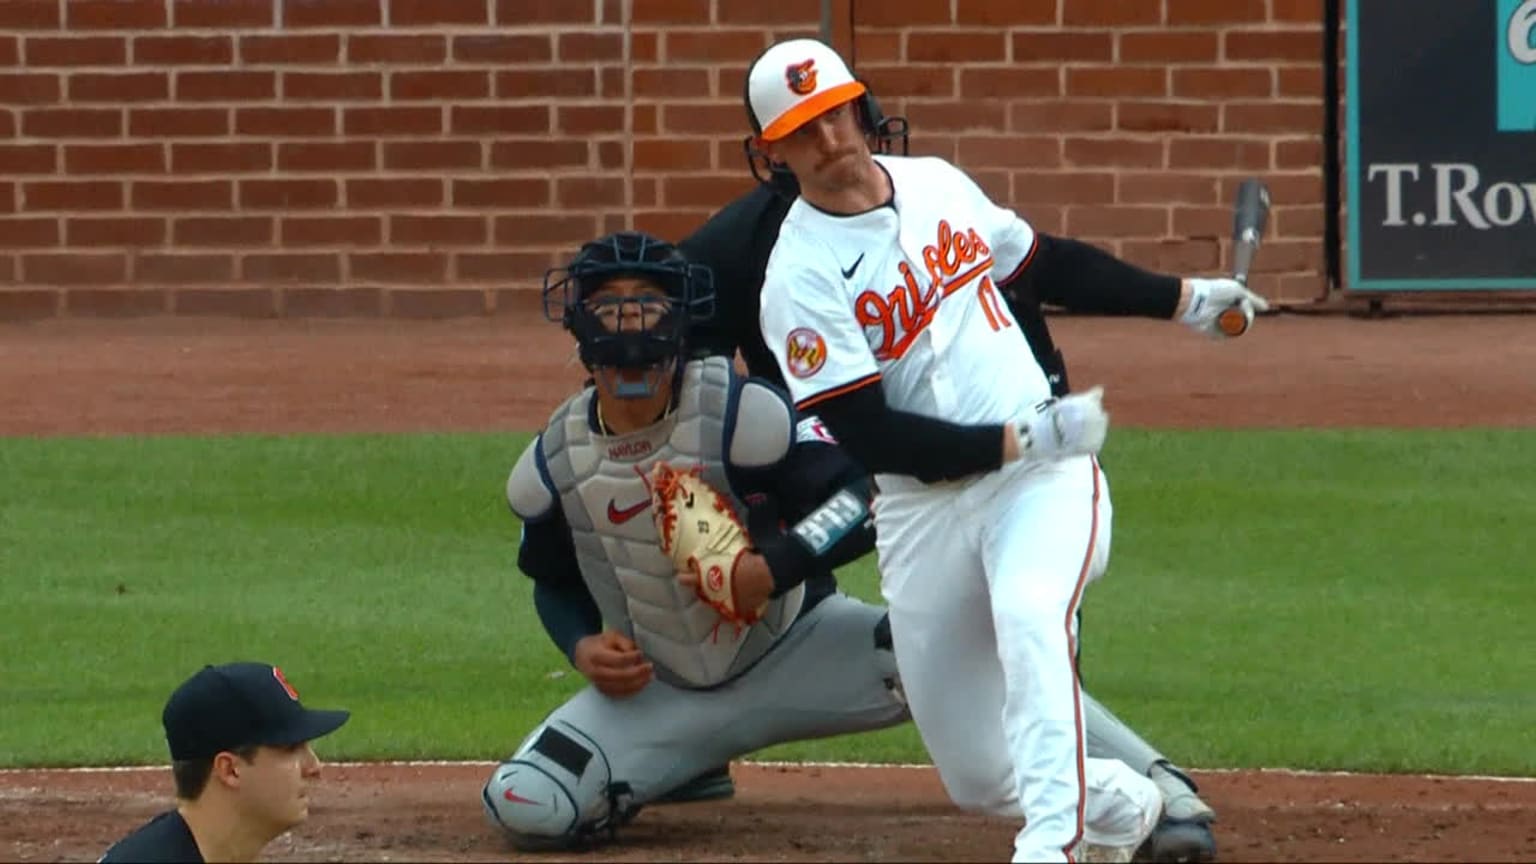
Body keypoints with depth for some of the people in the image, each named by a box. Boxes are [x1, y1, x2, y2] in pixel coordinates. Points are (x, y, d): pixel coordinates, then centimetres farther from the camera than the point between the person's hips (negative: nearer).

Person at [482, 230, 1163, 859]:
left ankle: (1093, 789, -15)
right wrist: (583, 647, -11)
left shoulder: (740, 414, -20)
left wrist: (774, 570, -33)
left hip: (796, 647, -4)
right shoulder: (549, 468, -7)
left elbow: (866, 492, -22)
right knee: (526, 807, -13)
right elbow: (555, 585, 10)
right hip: (662, 693, 4)